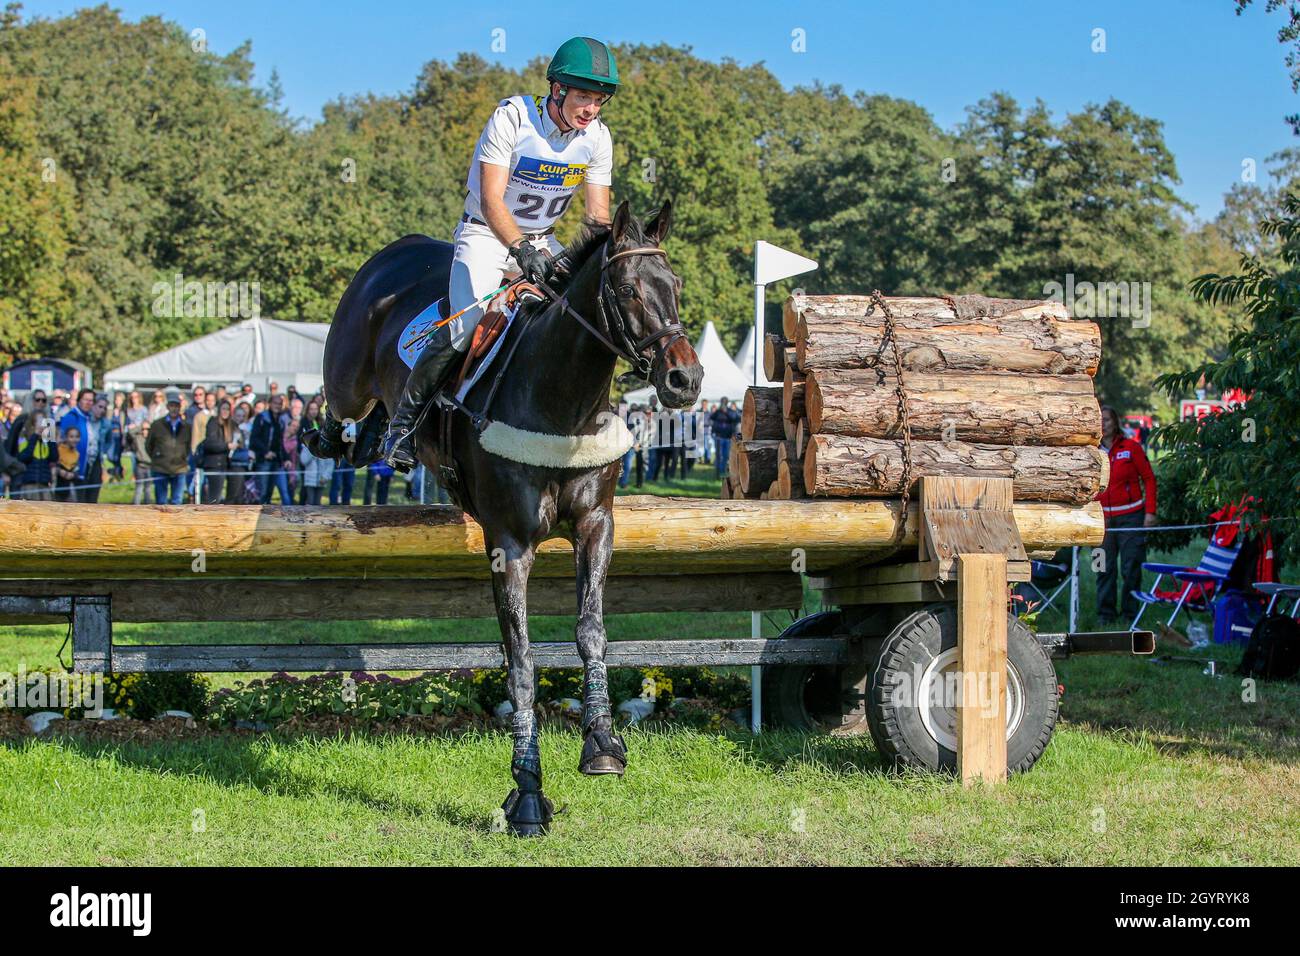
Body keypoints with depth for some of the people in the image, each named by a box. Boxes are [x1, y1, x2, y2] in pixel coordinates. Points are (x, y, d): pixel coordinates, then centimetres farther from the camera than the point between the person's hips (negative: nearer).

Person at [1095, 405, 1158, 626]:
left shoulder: (1131, 447, -2)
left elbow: (1149, 478, 0)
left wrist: (1150, 511, -7)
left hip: (1131, 516, -3)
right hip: (1103, 518, 3)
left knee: (1130, 568, -2)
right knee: (1105, 569, 1)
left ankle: (1130, 614, 7)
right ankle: (1105, 614, 8)